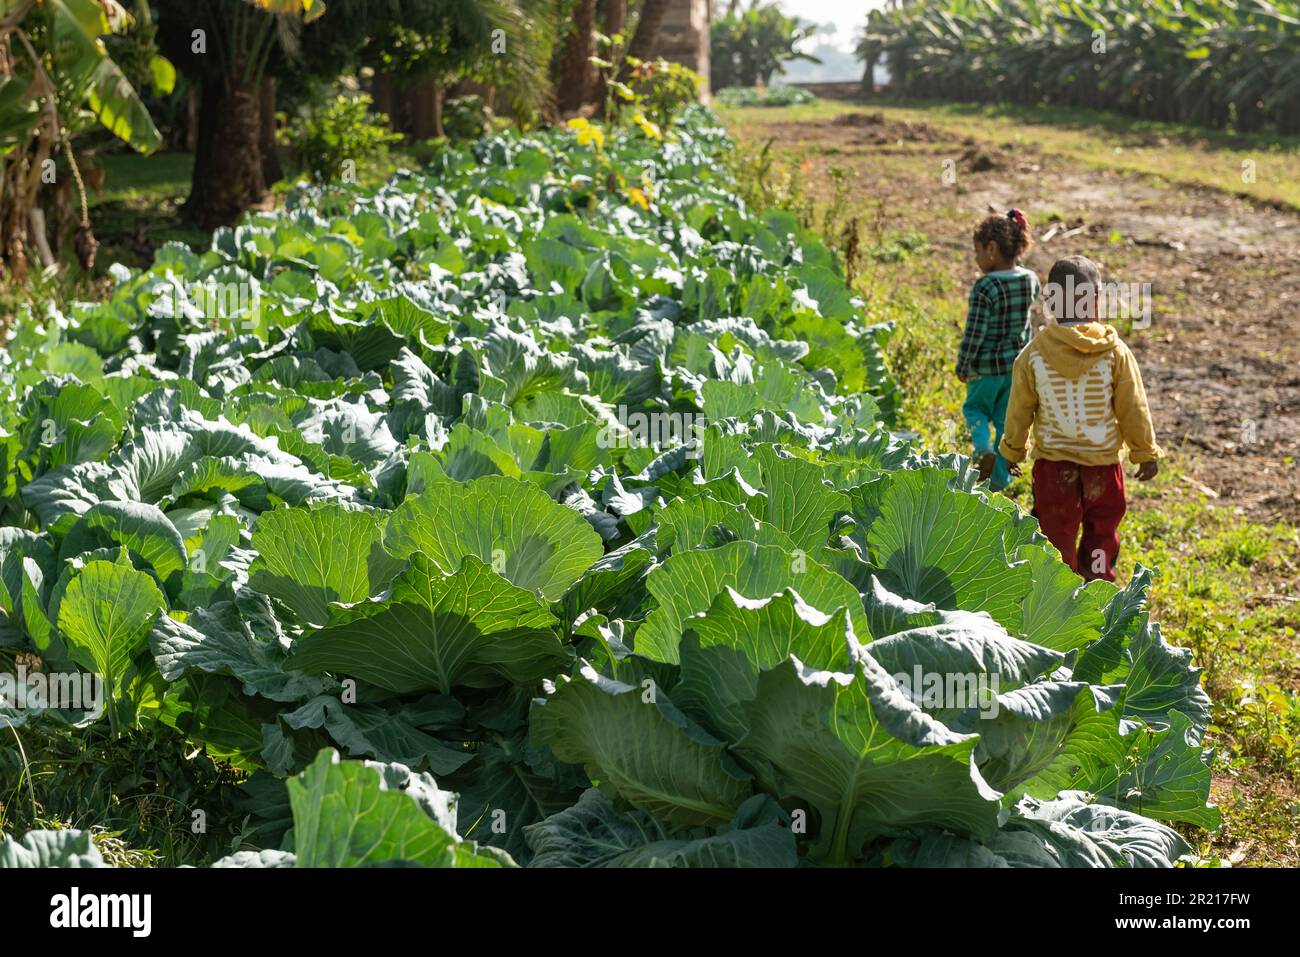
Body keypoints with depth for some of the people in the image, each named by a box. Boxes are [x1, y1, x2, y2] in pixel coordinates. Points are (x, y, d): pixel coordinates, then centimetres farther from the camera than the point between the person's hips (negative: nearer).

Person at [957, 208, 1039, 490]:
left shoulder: (985, 287, -22)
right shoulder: (1030, 280, -4)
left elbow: (973, 334, -20)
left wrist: (962, 367, -6)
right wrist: (1016, 261, 13)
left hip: (987, 366, -5)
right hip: (1019, 363, 5)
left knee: (975, 409, 20)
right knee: (1007, 420, 15)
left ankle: (984, 448, -5)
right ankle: (1000, 476, 19)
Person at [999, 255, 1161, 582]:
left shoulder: (1034, 353, -9)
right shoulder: (1115, 352, -12)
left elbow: (1020, 409, 0)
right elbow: (1133, 408, -6)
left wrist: (1012, 451, 16)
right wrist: (1145, 453, 7)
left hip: (1052, 464, 0)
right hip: (1103, 462, 0)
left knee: (1057, 536, 11)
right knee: (1101, 537, 16)